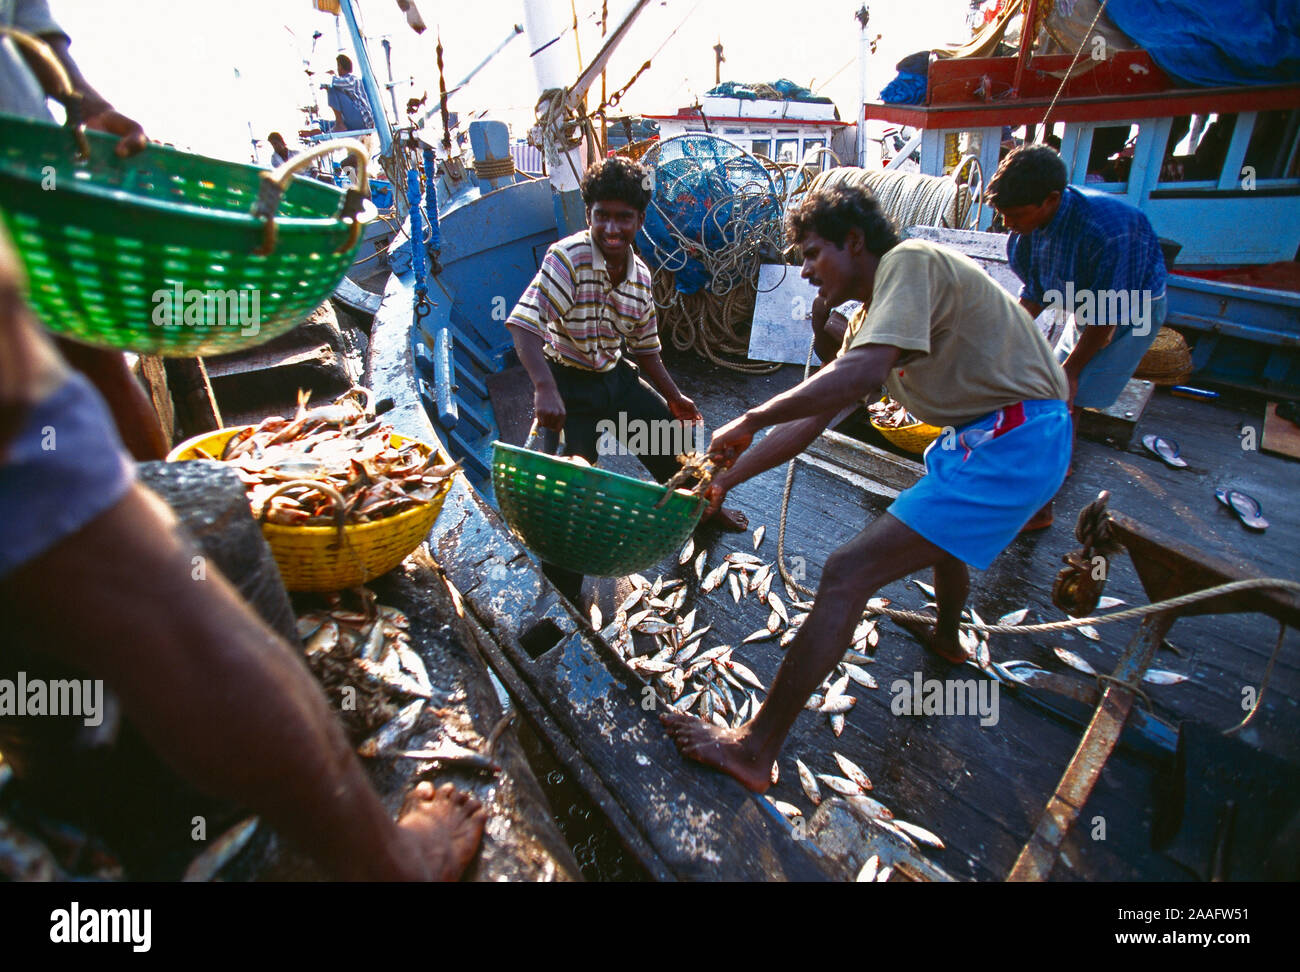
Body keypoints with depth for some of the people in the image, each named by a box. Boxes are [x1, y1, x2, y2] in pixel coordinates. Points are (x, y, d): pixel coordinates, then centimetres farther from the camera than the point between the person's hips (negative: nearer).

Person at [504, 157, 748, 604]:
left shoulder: (641, 274, -1)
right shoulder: (568, 257, -21)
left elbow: (645, 347, 11)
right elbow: (524, 324, -32)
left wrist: (674, 397, 14)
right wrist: (545, 389, -46)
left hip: (615, 375, 7)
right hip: (569, 384, -6)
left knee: (670, 434, 16)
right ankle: (562, 599, 10)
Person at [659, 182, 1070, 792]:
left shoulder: (908, 261, -12)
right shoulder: (871, 316, 15)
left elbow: (863, 373, -32)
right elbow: (810, 422, 9)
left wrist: (751, 420, -24)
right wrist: (726, 479, 3)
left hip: (1012, 439, -11)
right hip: (980, 435, 11)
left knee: (847, 575, -18)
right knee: (941, 521, 39)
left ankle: (755, 749, -11)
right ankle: (946, 638, 68)